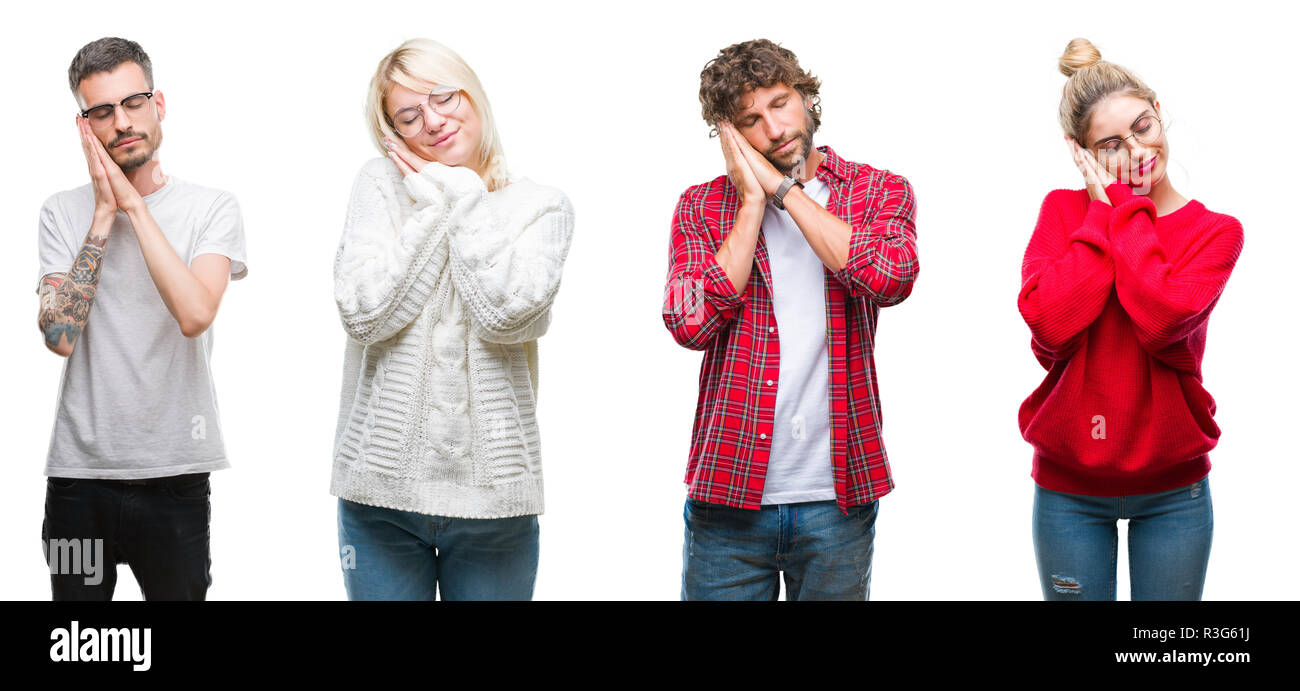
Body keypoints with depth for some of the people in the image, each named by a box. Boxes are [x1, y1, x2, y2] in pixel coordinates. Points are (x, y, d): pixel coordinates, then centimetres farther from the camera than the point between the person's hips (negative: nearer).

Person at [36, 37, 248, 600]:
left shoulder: (212, 208, 0)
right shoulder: (62, 212, 4)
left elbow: (195, 314, -18)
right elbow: (60, 336, -9)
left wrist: (133, 204, -14)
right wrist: (104, 214, -9)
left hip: (175, 472, -1)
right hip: (79, 470, 1)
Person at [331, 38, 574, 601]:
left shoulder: (541, 206, 2)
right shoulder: (380, 185, 3)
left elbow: (508, 314, -16)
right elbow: (364, 313, -11)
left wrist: (461, 198, -8)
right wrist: (438, 207, -8)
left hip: (492, 488, 0)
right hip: (382, 486, 0)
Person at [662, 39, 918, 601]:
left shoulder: (878, 191, 4)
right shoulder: (703, 206, 5)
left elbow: (890, 277, -18)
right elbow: (690, 323, -11)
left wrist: (783, 188, -11)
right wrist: (753, 202, -8)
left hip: (838, 494, 0)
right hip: (729, 495, 0)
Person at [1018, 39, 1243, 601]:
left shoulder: (1215, 232, -2)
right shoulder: (1064, 210, 0)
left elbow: (1161, 321, -23)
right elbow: (1049, 325, -18)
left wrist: (1125, 210, -13)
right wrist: (1106, 210, -13)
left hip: (1173, 490, 0)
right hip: (1068, 486, 0)